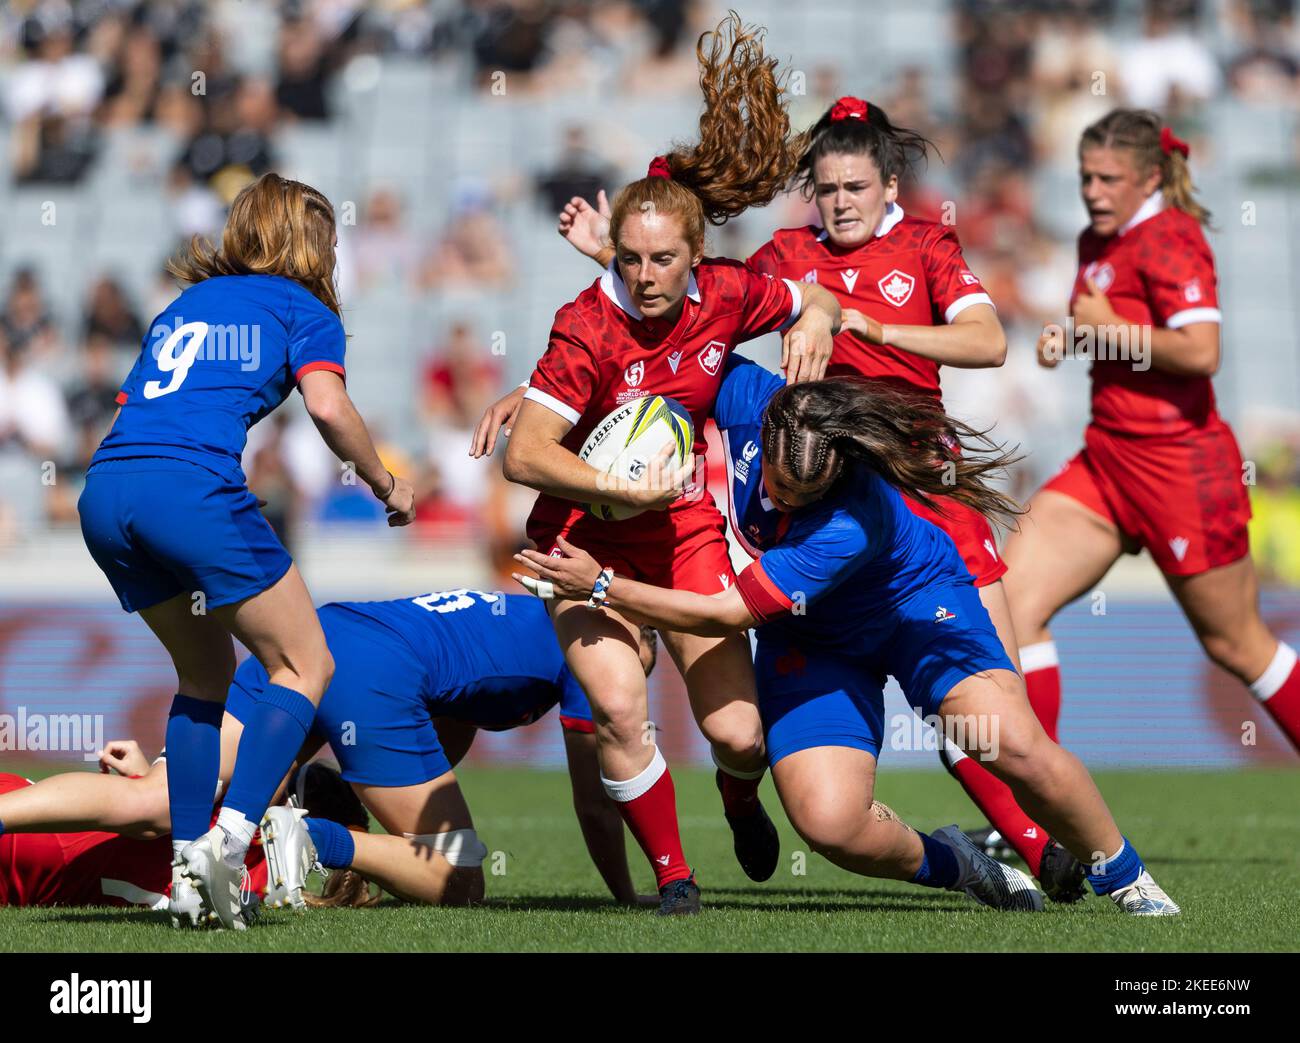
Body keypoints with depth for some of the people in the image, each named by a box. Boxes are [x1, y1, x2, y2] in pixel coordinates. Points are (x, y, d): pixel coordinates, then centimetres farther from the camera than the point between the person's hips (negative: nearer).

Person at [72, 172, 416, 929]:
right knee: (305, 666, 3)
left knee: (206, 673, 22)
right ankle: (230, 839, -16)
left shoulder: (184, 305, 31)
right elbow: (329, 407, -2)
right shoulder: (303, 309, 14)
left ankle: (189, 866, 13)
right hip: (191, 484, -6)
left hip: (104, 495, 7)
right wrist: (387, 486, 11)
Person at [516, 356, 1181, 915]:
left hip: (914, 606, -4)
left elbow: (725, 614, -33)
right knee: (829, 822, -20)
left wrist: (600, 587, -28)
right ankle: (952, 867, 14)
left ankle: (1123, 880, 0)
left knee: (1015, 745, -27)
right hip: (810, 640, 4)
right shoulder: (745, 398, -28)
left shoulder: (851, 522, -39)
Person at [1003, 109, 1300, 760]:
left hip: (1179, 466, -9)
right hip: (1107, 457, 9)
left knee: (1236, 645, 3)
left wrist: (1111, 328, -16)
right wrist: (1068, 337, 10)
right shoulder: (1097, 243, 12)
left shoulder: (1169, 238, -15)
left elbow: (1201, 352, -26)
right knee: (1010, 602, -5)